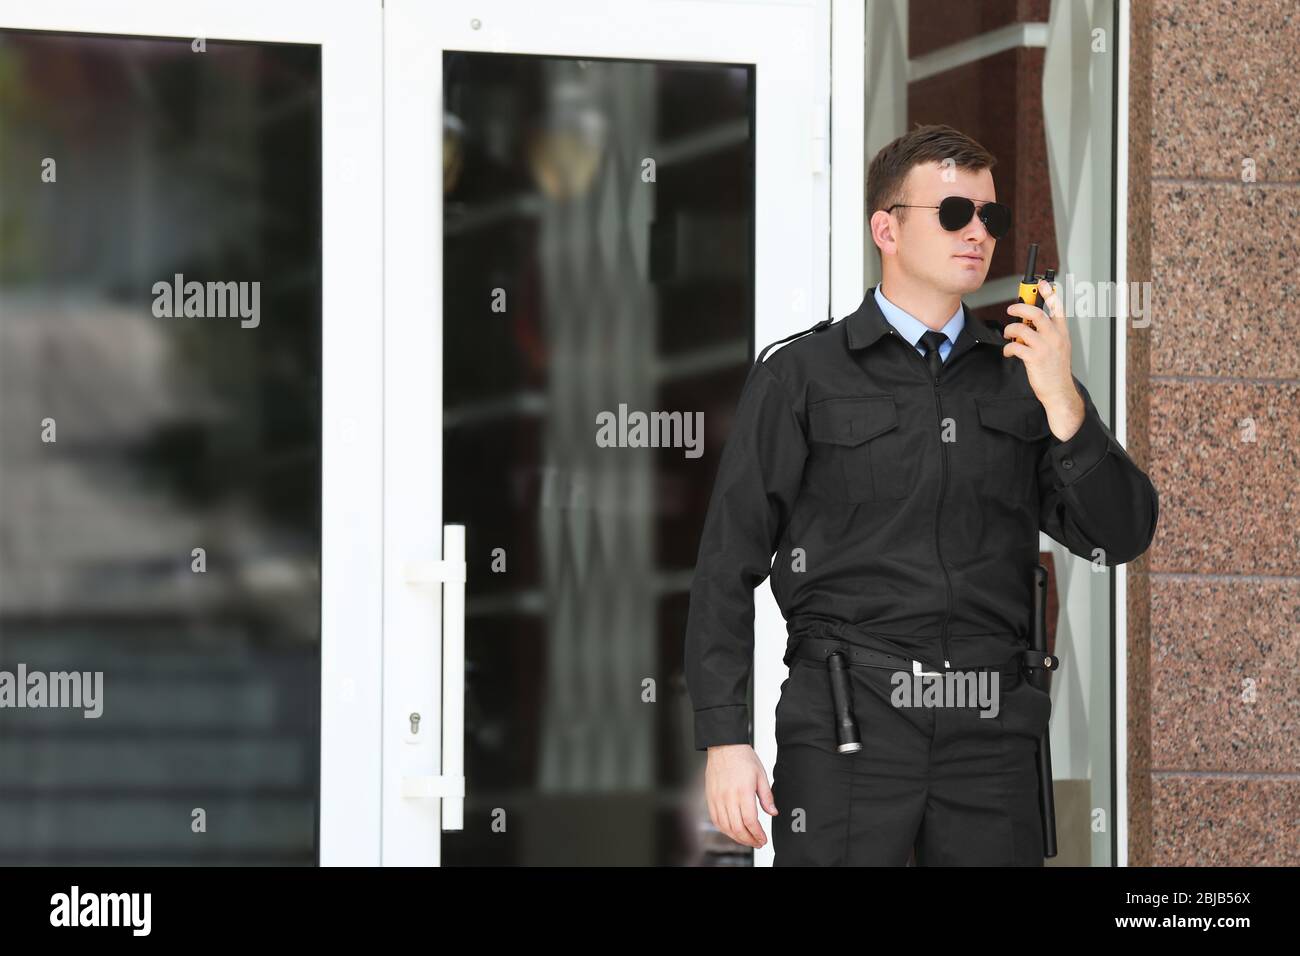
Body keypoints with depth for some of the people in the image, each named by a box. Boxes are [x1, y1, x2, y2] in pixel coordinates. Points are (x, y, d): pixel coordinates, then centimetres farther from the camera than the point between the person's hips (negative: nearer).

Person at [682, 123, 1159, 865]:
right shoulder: (801, 377, 4)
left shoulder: (1020, 376, 13)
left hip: (992, 730, 3)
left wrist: (1063, 402, -9)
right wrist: (725, 740, -7)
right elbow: (729, 567, 1)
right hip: (847, 723, -3)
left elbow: (1119, 538, 6)